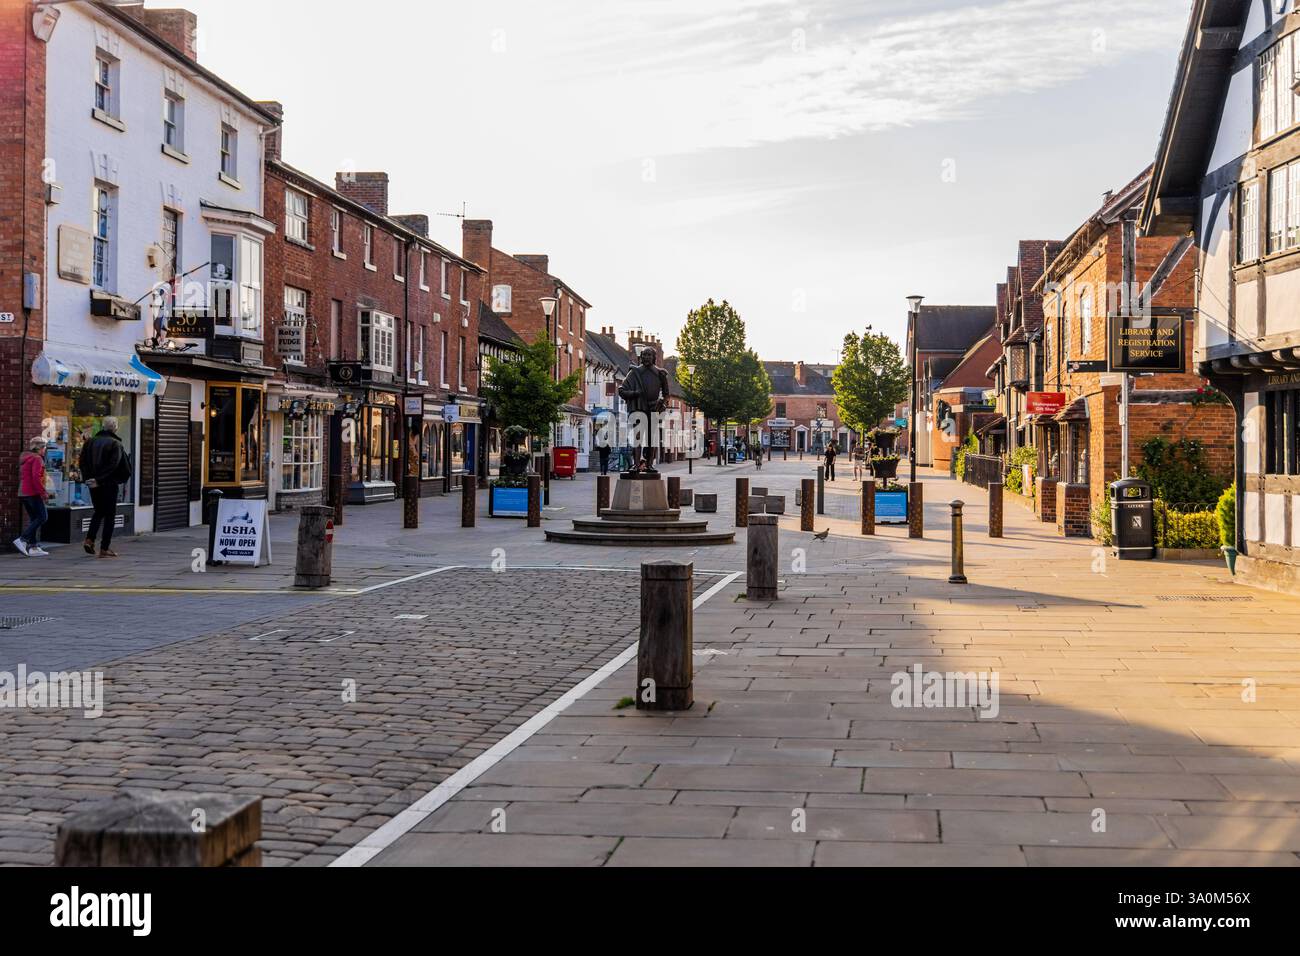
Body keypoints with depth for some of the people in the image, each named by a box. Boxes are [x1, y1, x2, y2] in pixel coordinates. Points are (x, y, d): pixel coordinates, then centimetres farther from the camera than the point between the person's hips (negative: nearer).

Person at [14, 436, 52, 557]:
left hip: (23, 493, 10)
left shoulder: (25, 458, 19)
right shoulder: (37, 458, -10)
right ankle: (22, 539, -15)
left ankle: (33, 547, 6)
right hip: (33, 493, -10)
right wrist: (43, 492, -17)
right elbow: (36, 477, -22)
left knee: (34, 519, 10)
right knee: (42, 517, -8)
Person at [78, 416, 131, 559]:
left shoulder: (90, 442, 5)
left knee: (98, 512, 22)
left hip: (94, 484, 5)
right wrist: (100, 480, -16)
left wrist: (88, 478, -2)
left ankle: (89, 540, 6)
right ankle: (104, 549, 3)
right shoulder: (116, 444, -10)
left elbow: (82, 463, 1)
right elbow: (113, 465, -20)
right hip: (110, 485, -5)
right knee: (110, 515, 5)